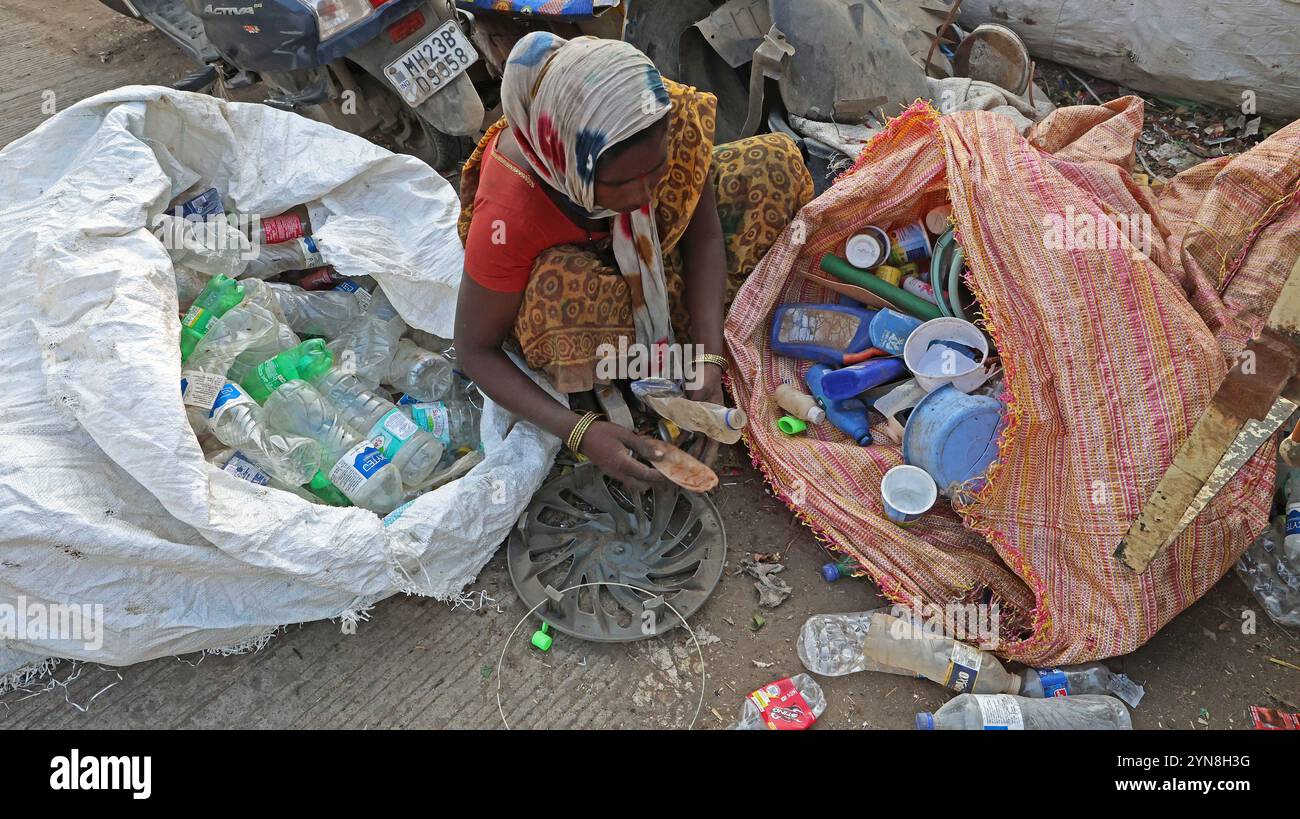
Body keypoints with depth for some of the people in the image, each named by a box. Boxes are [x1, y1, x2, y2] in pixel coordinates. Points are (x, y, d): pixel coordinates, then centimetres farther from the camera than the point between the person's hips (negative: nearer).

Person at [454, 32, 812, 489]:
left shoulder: (671, 120, -31)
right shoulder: (509, 215, -39)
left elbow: (704, 237, -17)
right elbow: (475, 352, -27)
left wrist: (708, 361, -28)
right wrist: (579, 432, -36)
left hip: (652, 242, 4)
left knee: (774, 162, -13)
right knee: (568, 291, -42)